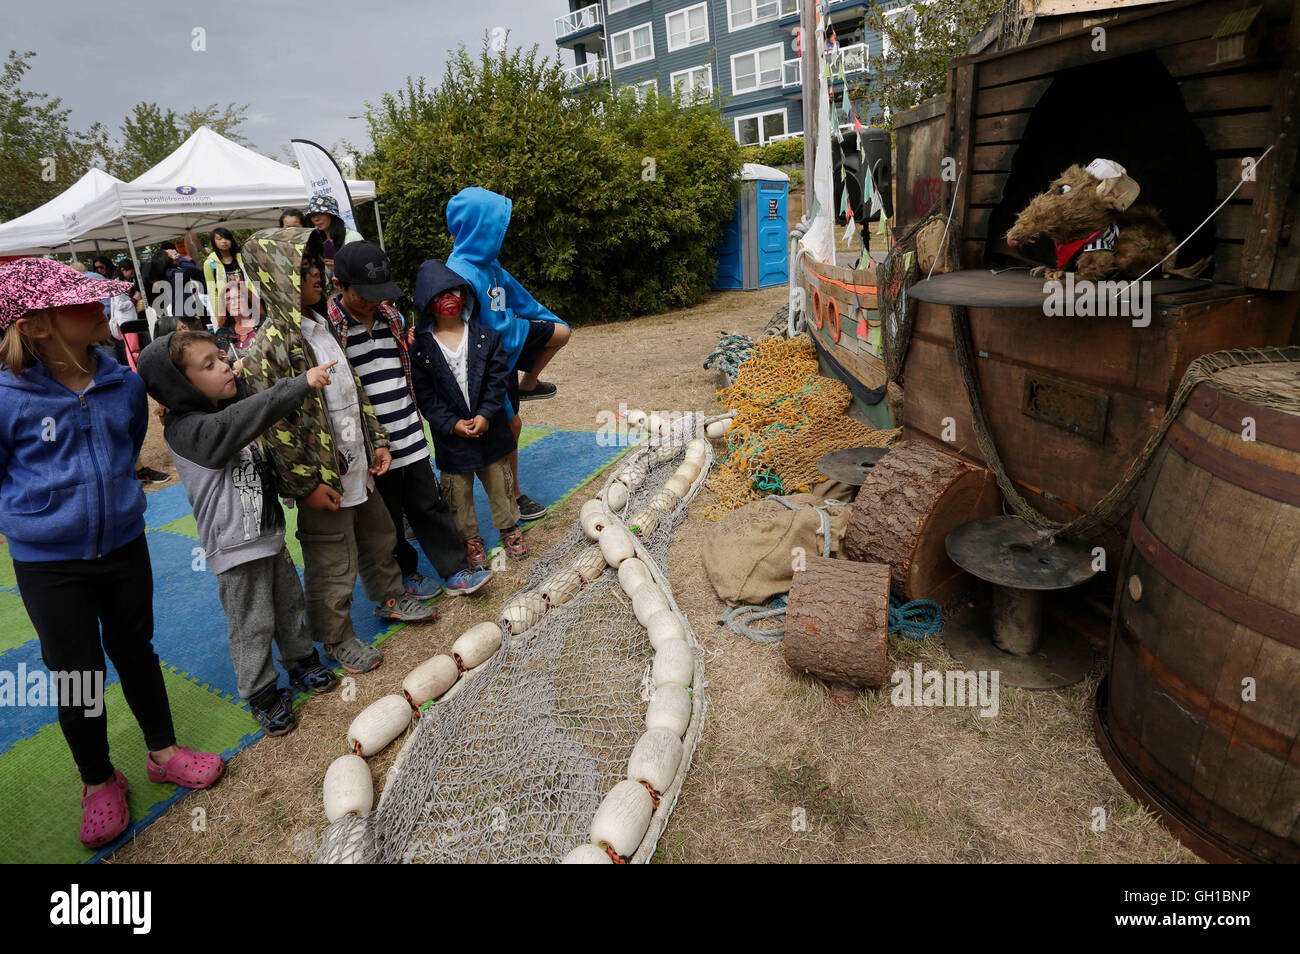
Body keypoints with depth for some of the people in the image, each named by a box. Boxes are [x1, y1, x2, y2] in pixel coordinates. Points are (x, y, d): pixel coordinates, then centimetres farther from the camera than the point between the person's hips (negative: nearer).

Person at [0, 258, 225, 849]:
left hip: (123, 545, 3)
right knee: (76, 673, 11)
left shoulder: (125, 384, -6)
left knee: (135, 651, 18)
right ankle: (98, 783, 33)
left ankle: (162, 751, 38)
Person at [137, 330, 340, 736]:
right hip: (236, 546, -8)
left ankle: (302, 662, 39)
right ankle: (262, 694, 22)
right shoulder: (185, 429, -21)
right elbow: (243, 419, -39)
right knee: (253, 625, 4)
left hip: (268, 532, 8)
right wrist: (301, 383, -43)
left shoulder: (228, 410, 6)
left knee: (289, 603, 19)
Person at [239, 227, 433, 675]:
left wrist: (377, 441, 11)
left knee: (378, 535, 24)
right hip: (323, 478, -8)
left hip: (358, 465, 8)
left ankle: (390, 596, 47)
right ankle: (337, 638, 27)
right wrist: (306, 483, -18)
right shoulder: (268, 346, -18)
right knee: (333, 562, 7)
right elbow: (273, 425, -20)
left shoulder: (325, 327, 8)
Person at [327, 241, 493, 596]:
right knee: (387, 519, 12)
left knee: (430, 506, 12)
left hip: (410, 438, 5)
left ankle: (456, 572, 21)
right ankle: (405, 575, 30)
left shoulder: (391, 316, 7)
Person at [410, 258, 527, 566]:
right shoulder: (420, 348, -6)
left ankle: (509, 528, 35)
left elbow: (499, 378, -5)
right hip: (450, 435, -1)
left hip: (490, 427, 1)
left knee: (499, 481, 15)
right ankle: (470, 539, 29)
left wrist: (485, 415, -14)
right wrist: (453, 424, -15)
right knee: (459, 490, 11)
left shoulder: (486, 335, -3)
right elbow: (424, 396, -6)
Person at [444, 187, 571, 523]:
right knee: (510, 423, 3)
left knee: (559, 332, 11)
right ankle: (514, 496, 21)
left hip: (512, 336, 8)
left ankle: (527, 385, 31)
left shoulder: (486, 261, -3)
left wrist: (546, 320, 27)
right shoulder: (462, 274, -31)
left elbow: (514, 292, 14)